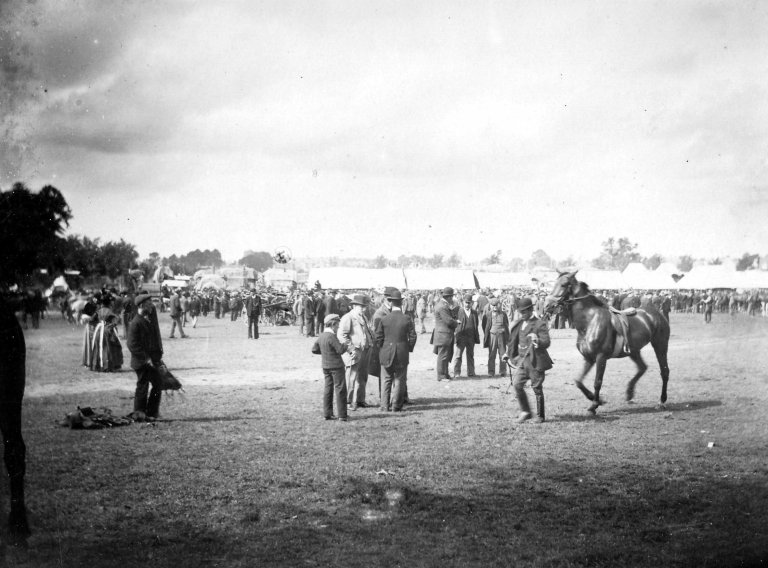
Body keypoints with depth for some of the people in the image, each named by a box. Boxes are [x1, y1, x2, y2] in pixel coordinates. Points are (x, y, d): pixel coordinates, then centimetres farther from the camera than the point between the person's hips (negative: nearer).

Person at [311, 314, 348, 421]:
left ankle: (328, 414, 13)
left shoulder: (321, 336, 7)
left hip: (325, 366, 8)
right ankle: (342, 415, 0)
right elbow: (341, 350, -21)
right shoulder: (332, 336, -19)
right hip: (336, 366, -8)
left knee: (328, 389, 11)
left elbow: (314, 350, 13)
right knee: (340, 389, -1)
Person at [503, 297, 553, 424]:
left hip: (536, 361, -6)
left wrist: (538, 341, -37)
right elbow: (514, 340, 25)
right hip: (523, 360, 6)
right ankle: (525, 412, 9)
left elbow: (547, 342, -17)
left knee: (537, 388, 1)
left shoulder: (540, 324, -9)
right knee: (517, 384, -5)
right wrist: (508, 354, 27)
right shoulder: (520, 323, 12)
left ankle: (540, 416, 15)